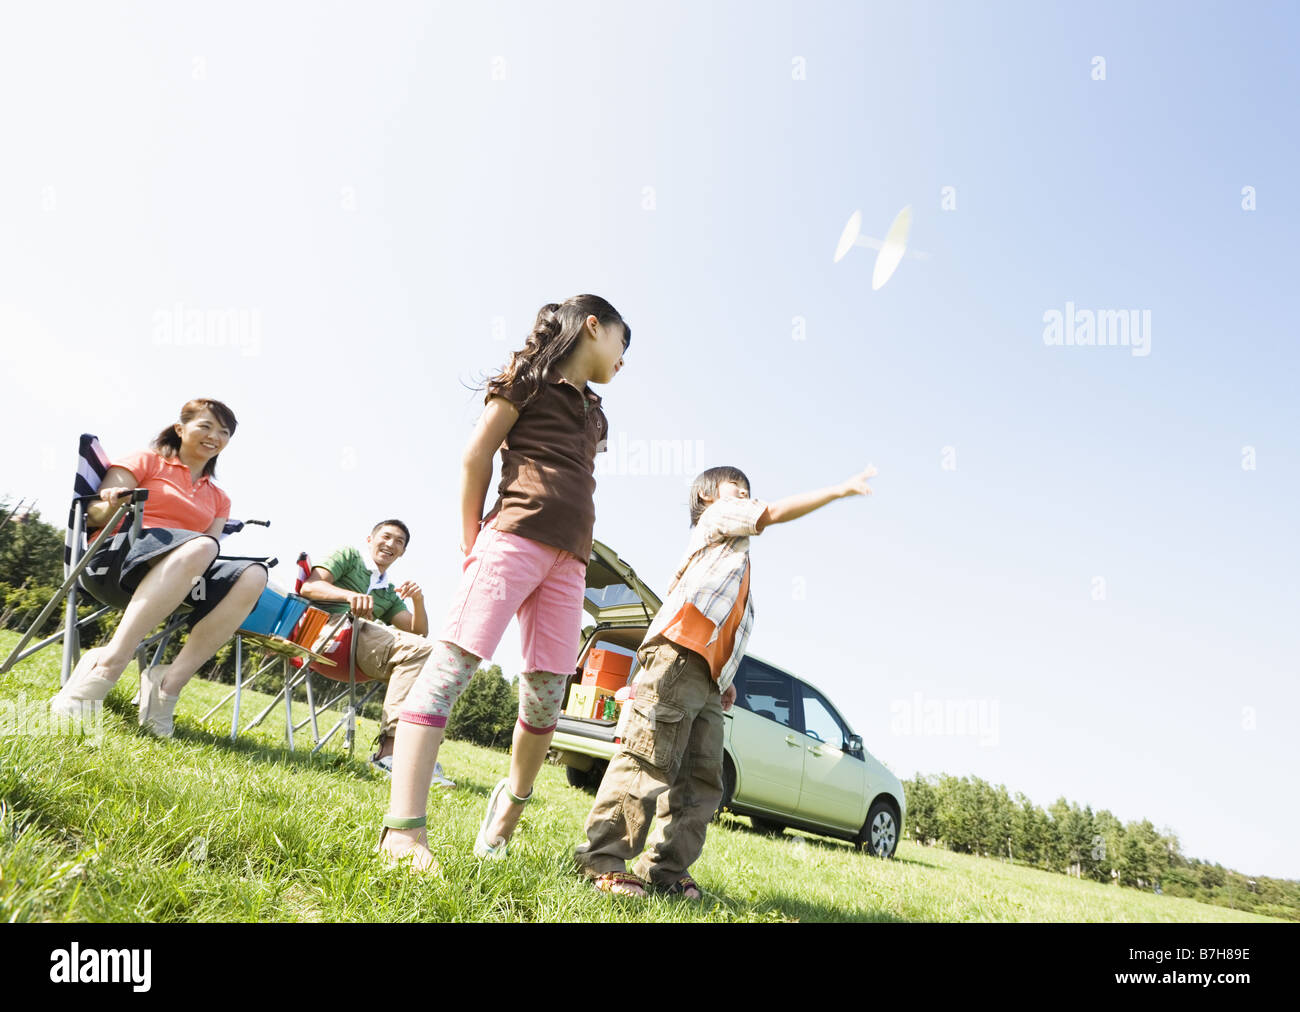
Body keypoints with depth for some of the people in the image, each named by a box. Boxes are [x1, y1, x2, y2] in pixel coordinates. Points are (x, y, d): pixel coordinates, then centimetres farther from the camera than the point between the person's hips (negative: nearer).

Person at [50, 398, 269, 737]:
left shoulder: (218, 499, 25)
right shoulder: (146, 461, 14)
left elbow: (209, 551, 13)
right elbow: (94, 515, 3)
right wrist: (111, 507, -20)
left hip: (184, 577, 4)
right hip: (120, 549, -4)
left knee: (252, 575, -27)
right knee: (198, 546, -38)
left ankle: (170, 680, -30)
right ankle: (108, 663, -42)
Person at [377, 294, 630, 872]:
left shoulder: (592, 413, 27)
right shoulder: (531, 377, 8)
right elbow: (477, 456, 2)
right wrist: (473, 541, 0)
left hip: (569, 560, 7)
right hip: (515, 537, -7)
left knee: (546, 694, 3)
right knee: (453, 663, -14)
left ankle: (511, 802, 25)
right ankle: (403, 828, -20)